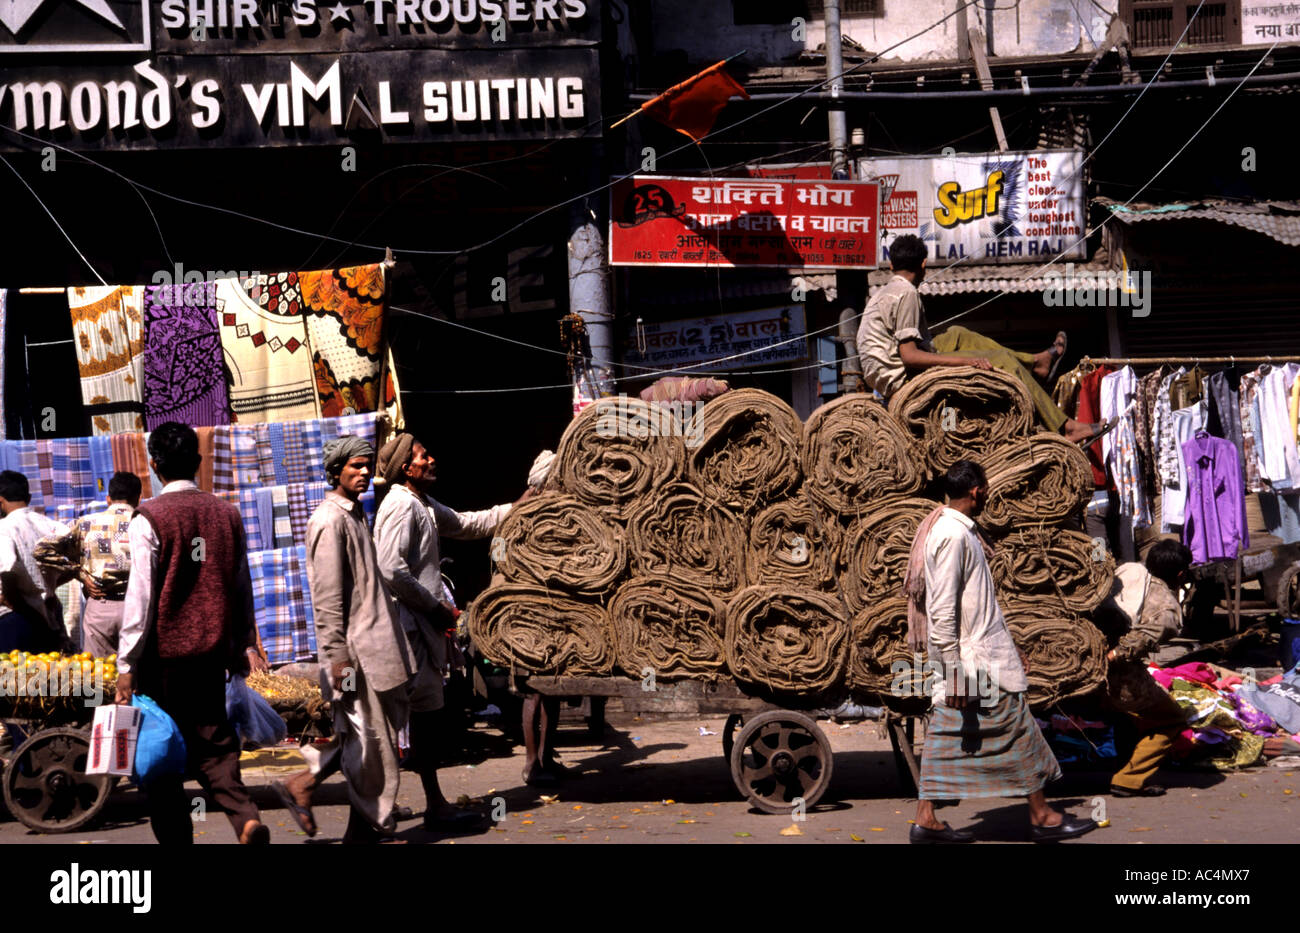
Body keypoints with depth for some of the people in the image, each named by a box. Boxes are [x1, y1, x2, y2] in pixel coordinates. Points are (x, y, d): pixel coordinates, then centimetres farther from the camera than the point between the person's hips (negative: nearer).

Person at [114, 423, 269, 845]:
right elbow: (243, 589, 10)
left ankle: (175, 834, 6)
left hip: (163, 652, -4)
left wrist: (127, 664, -8)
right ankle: (247, 817, -11)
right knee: (213, 743, 11)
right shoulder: (226, 514, 6)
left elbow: (140, 596, -12)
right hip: (212, 651, 4)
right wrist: (242, 650, 19)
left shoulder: (149, 519, -9)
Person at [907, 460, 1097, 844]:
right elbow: (942, 611, -23)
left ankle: (926, 819, 10)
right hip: (976, 663, -10)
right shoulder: (952, 536, -18)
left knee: (948, 737, 9)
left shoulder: (959, 531, 15)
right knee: (1016, 733, 0)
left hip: (983, 658, 10)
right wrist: (956, 673, -24)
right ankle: (1041, 816, 9)